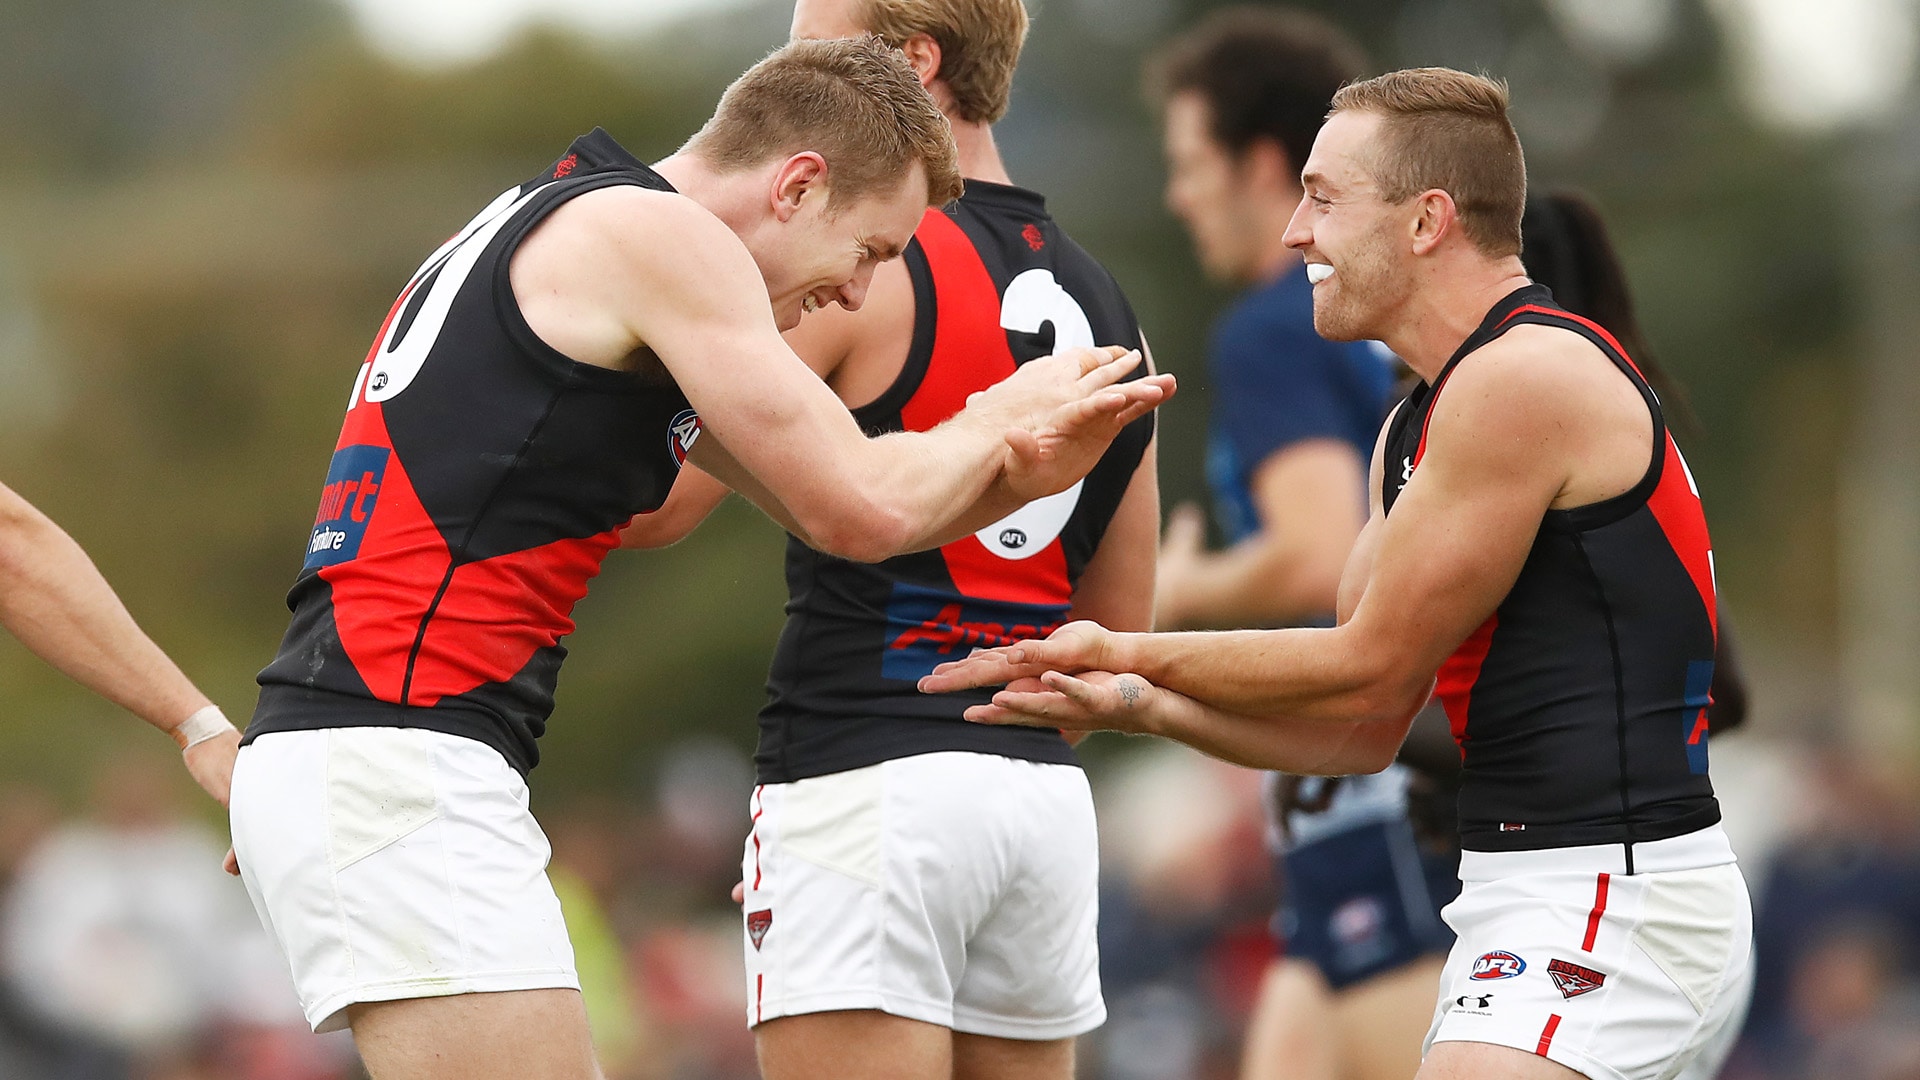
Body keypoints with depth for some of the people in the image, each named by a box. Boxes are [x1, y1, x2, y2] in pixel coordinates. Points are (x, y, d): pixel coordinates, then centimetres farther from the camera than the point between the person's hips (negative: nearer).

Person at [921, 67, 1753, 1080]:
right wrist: (1139, 704, 3)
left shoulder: (1526, 375, -14)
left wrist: (1134, 654, -1)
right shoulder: (1411, 433, 18)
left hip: (1612, 896, -11)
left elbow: (1370, 670, -11)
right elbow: (1365, 730, 16)